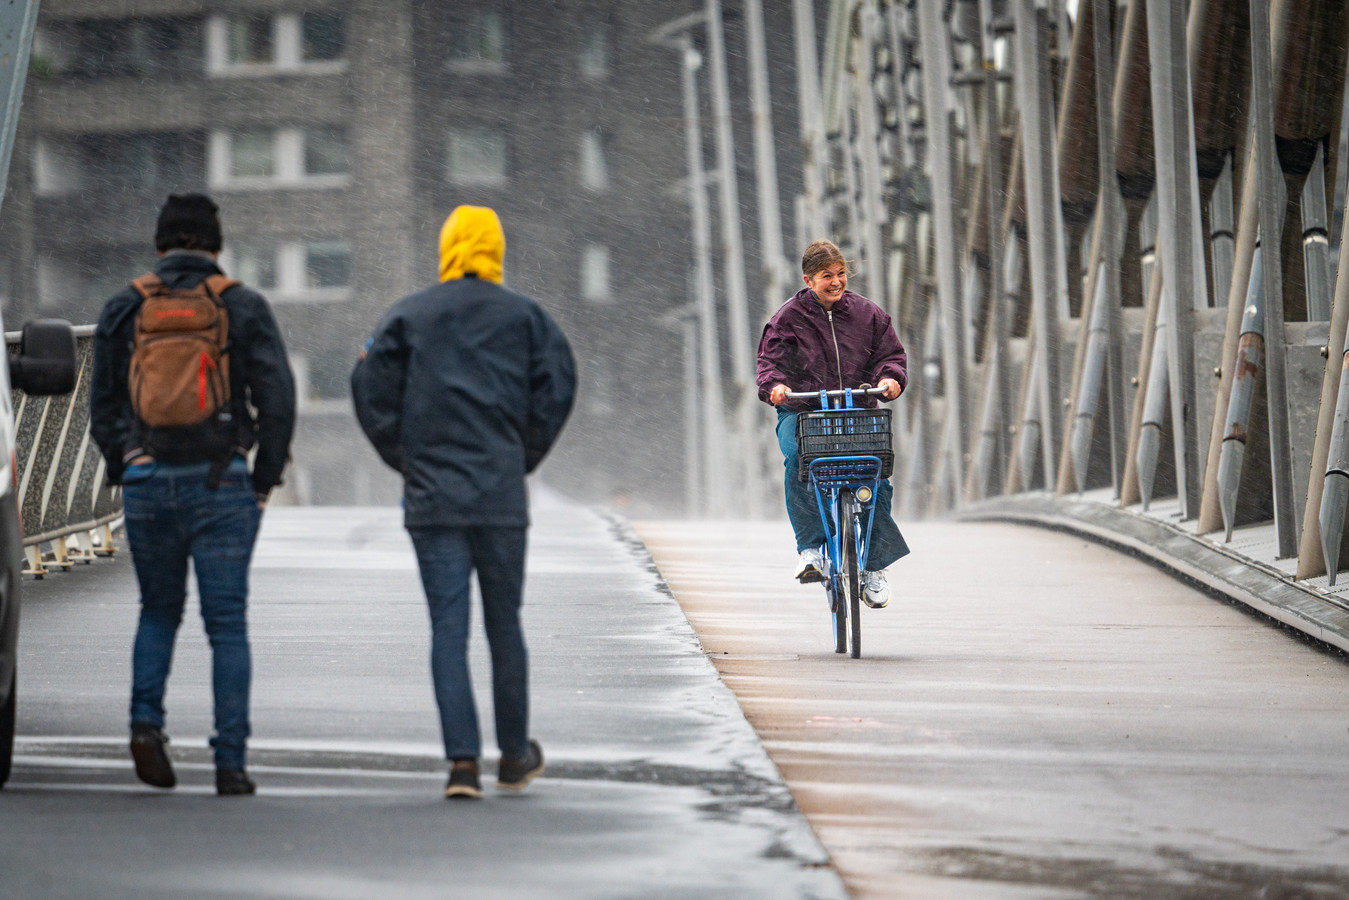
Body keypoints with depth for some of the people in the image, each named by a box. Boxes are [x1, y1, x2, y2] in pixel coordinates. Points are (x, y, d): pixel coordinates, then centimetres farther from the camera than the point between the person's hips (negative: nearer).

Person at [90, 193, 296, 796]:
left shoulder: (123, 310, 6)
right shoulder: (243, 308, -1)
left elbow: (103, 407, 8)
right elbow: (277, 398, -5)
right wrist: (264, 480, 3)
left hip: (146, 483, 2)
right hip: (222, 485, -2)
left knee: (159, 609, 21)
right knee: (227, 623, 3)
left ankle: (146, 719, -1)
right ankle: (230, 763, -2)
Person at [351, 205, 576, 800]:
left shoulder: (409, 316, 5)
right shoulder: (524, 316, 5)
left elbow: (371, 389, 0)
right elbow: (557, 388, -2)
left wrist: (404, 460, 12)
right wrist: (525, 457, 10)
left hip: (432, 498, 0)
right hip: (502, 498, 0)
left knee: (448, 628, -2)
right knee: (505, 625, 11)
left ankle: (461, 761, -12)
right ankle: (514, 756, 21)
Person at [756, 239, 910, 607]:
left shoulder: (867, 314, 7)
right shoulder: (788, 318, 1)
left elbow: (890, 353, 8)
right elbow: (771, 359, -3)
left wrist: (890, 378, -15)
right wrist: (774, 384, -26)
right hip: (801, 413, -2)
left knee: (876, 477, -19)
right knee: (797, 462, -34)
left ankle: (875, 566, -3)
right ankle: (809, 547, -25)